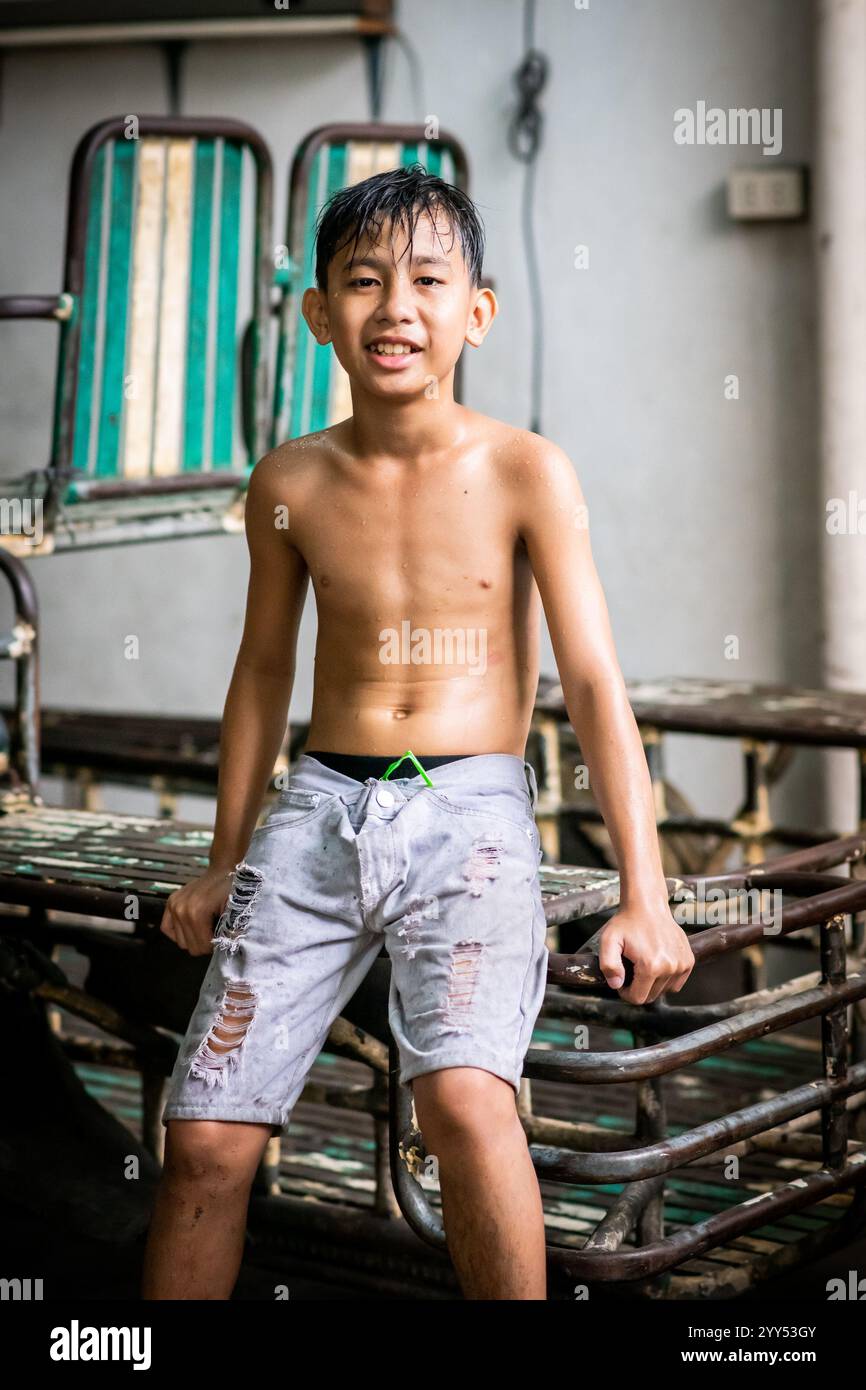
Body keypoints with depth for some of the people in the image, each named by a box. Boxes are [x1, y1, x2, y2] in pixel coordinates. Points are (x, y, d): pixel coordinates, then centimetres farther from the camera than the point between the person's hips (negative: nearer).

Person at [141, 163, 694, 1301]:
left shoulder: (527, 472, -3)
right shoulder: (291, 485, 6)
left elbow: (594, 681, -4)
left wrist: (643, 895, -11)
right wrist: (223, 861, 23)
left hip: (471, 818, -3)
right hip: (318, 811, 3)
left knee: (466, 1099, -29)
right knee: (207, 1138, -3)